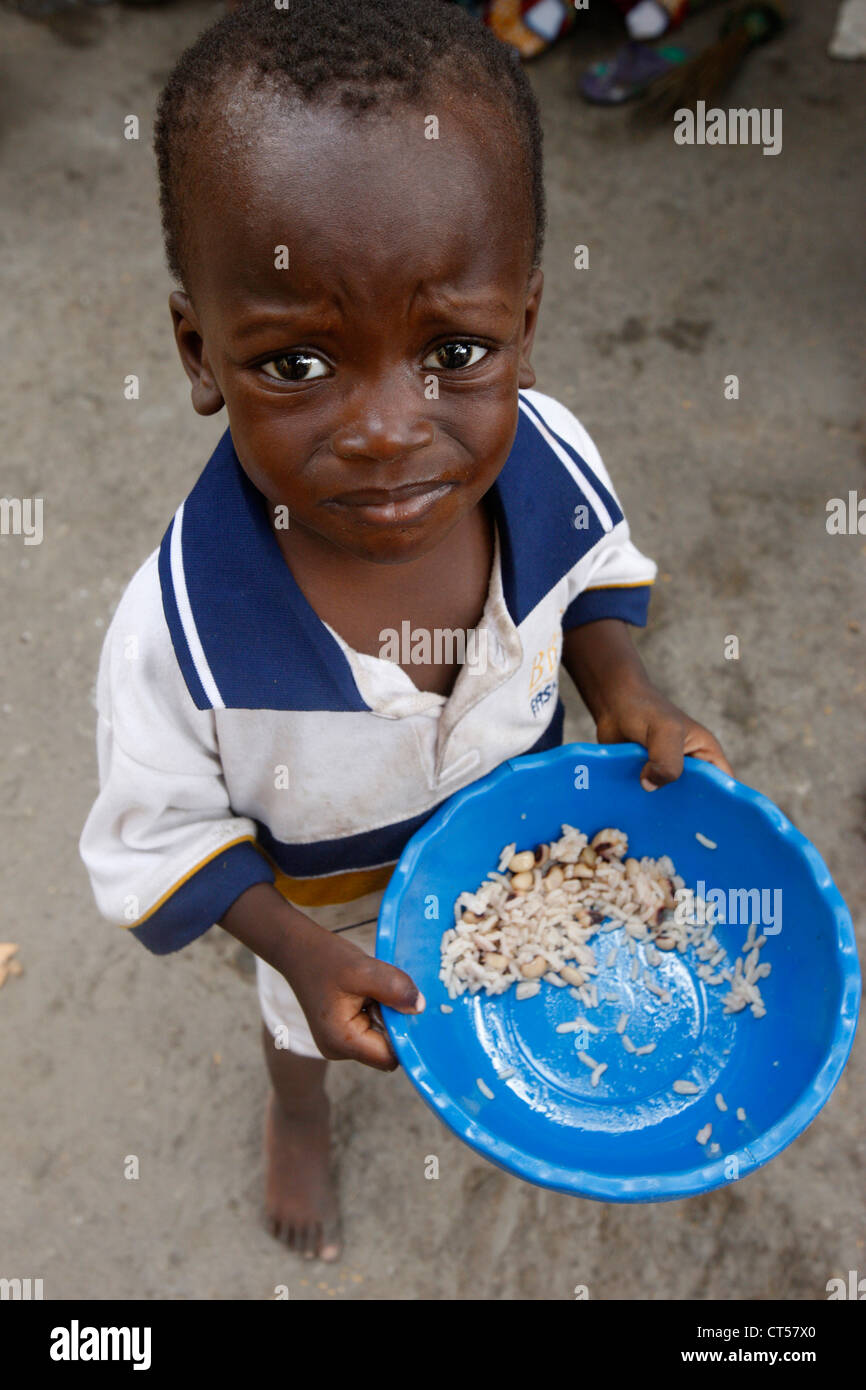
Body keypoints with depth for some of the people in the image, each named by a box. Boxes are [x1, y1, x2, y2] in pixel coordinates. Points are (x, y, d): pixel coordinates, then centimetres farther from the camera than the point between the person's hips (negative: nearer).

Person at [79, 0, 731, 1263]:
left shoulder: (550, 461, -32)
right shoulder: (178, 636, -43)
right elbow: (160, 833, -22)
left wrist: (624, 689, -23)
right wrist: (298, 947, -30)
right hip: (329, 904, -2)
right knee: (308, 1023, 33)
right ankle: (299, 1114, 70)